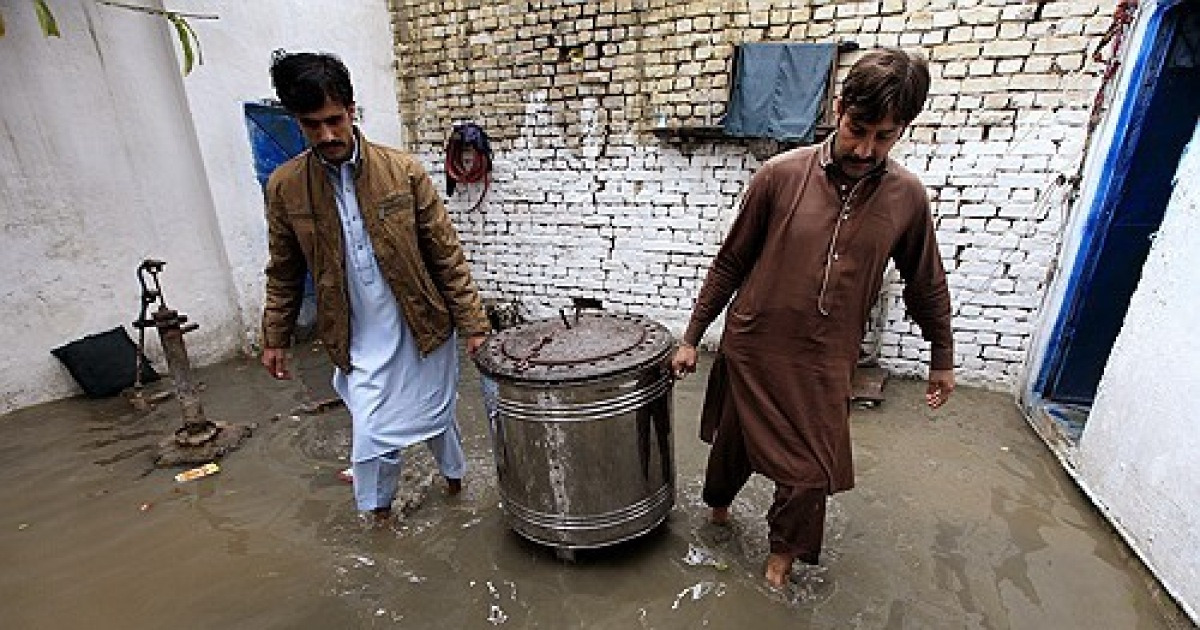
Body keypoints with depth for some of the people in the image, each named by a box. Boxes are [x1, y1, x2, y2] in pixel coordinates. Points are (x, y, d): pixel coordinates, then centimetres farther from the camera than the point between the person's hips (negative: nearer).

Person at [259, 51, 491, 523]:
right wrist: (275, 338, 12)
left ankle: (455, 477, 48)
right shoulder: (284, 187, -4)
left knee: (437, 415, 17)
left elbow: (446, 254, -8)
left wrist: (472, 322, -9)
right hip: (360, 341, 1)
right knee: (371, 440, 1)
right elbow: (284, 272, 8)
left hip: (423, 327, -1)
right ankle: (379, 513, 32)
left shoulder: (404, 171, -10)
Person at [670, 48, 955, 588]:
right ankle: (718, 502, 52)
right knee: (734, 443, 18)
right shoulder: (781, 174, -11)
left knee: (811, 471, 9)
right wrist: (691, 338, -1)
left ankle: (785, 546, 41)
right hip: (752, 350, -1)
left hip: (824, 364, 1)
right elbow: (729, 265, -4)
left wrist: (942, 358, 19)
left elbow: (926, 284, 11)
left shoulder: (906, 196, -4)